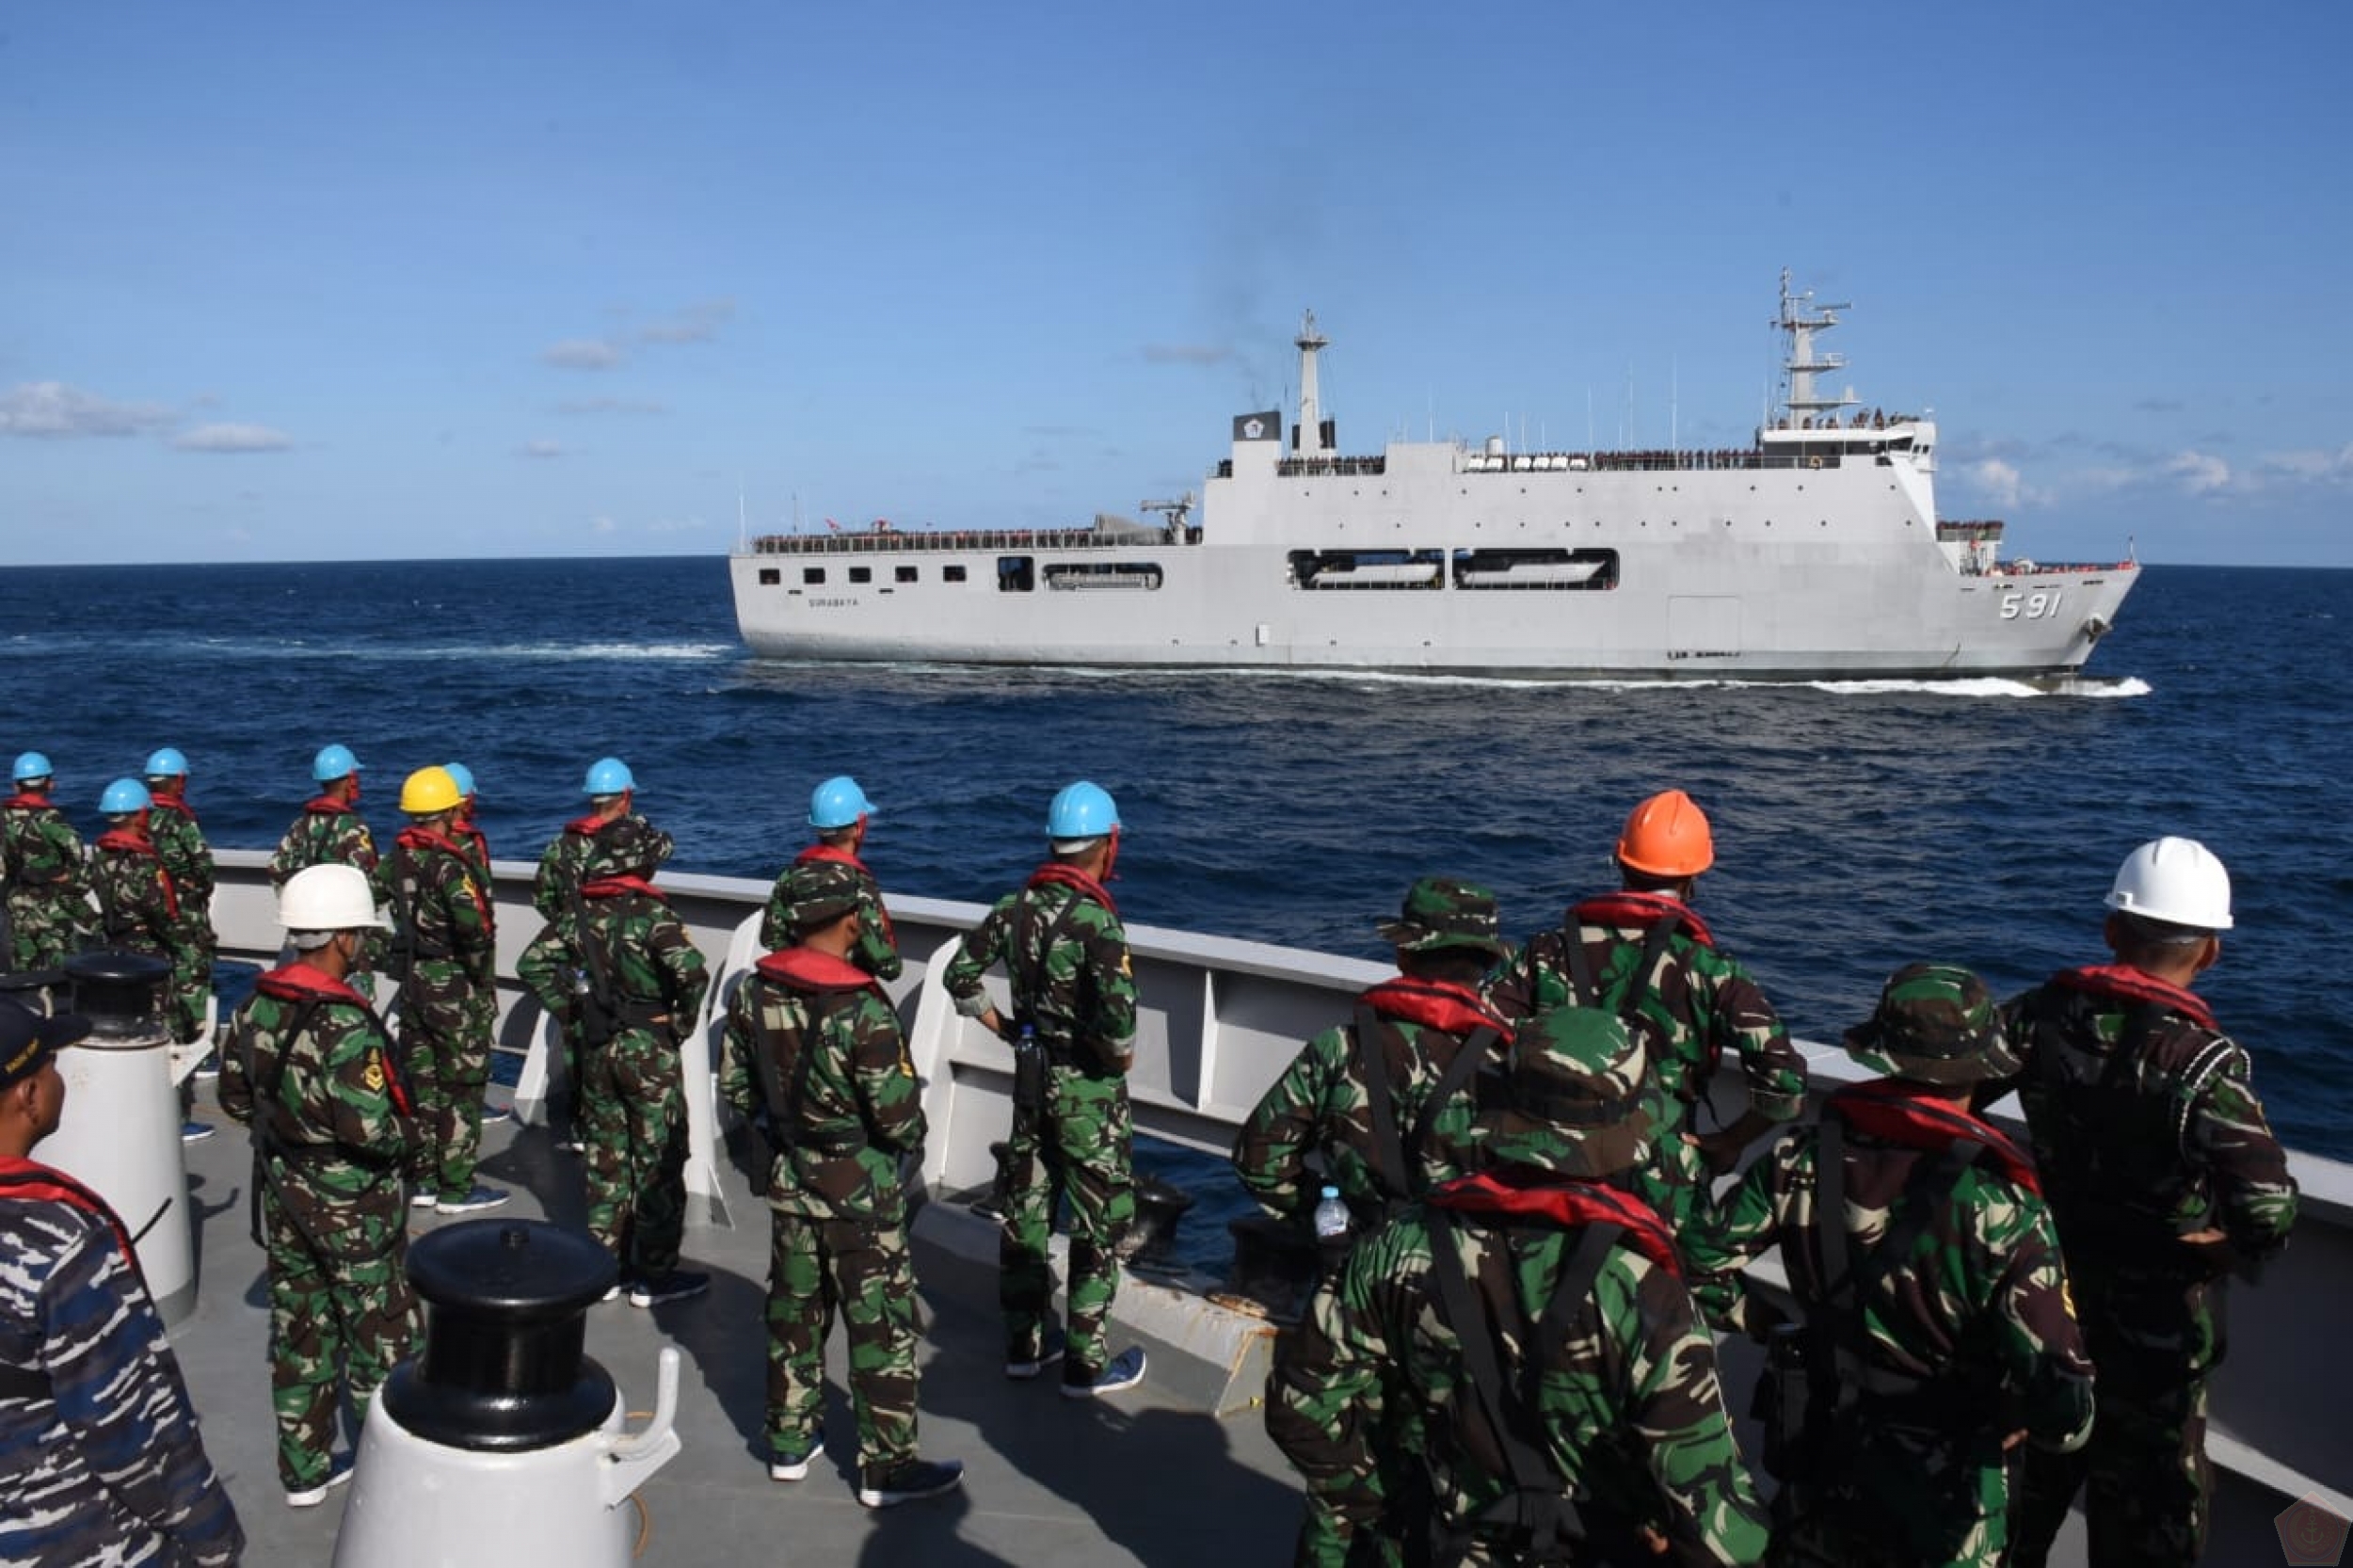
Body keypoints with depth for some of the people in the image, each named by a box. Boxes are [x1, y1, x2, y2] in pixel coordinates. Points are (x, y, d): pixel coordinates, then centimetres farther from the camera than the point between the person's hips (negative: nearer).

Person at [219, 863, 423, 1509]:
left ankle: (305, 1469, 31)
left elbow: (235, 1099, 9)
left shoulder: (255, 1006, -2)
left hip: (282, 1195, 7)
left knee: (299, 1331, 19)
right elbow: (372, 1127, -30)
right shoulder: (344, 1024, -27)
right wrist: (414, 1142, -11)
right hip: (350, 1205, -7)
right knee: (380, 1337, 9)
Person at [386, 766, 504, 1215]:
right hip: (449, 982, -7)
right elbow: (474, 925, -29)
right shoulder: (447, 862, -21)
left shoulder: (399, 857, 3)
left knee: (421, 1081, 15)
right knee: (463, 1084, 3)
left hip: (411, 976, 8)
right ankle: (456, 1188, 7)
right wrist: (478, 971, -13)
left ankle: (425, 1179, 24)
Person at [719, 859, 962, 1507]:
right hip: (859, 1188, -6)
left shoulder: (753, 993, -6)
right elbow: (898, 1115, -22)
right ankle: (887, 1468, 15)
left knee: (794, 1312, 19)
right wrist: (910, 1139, -1)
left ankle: (789, 1444, 33)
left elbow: (735, 1086, 4)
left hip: (787, 1178, 6)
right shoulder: (863, 1009, -26)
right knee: (881, 1325, 6)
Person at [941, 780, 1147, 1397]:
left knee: (1026, 1208, 17)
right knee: (1100, 1223, 6)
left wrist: (1007, 1030, 11)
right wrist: (1119, 1056, -14)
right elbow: (1117, 1012, -33)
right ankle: (1086, 1364, 14)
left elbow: (960, 974, 6)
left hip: (1031, 1074, 7)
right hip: (1088, 1087, -7)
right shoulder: (1094, 918, -23)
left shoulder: (1017, 906, -1)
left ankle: (1023, 1344, 29)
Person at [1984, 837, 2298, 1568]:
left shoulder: (2044, 1014, -11)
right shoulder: (2202, 1063, -25)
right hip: (2156, 1318, -4)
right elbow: (2270, 1211, -31)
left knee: (2028, 1467, 24)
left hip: (2047, 1287, 5)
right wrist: (2236, 1249, -8)